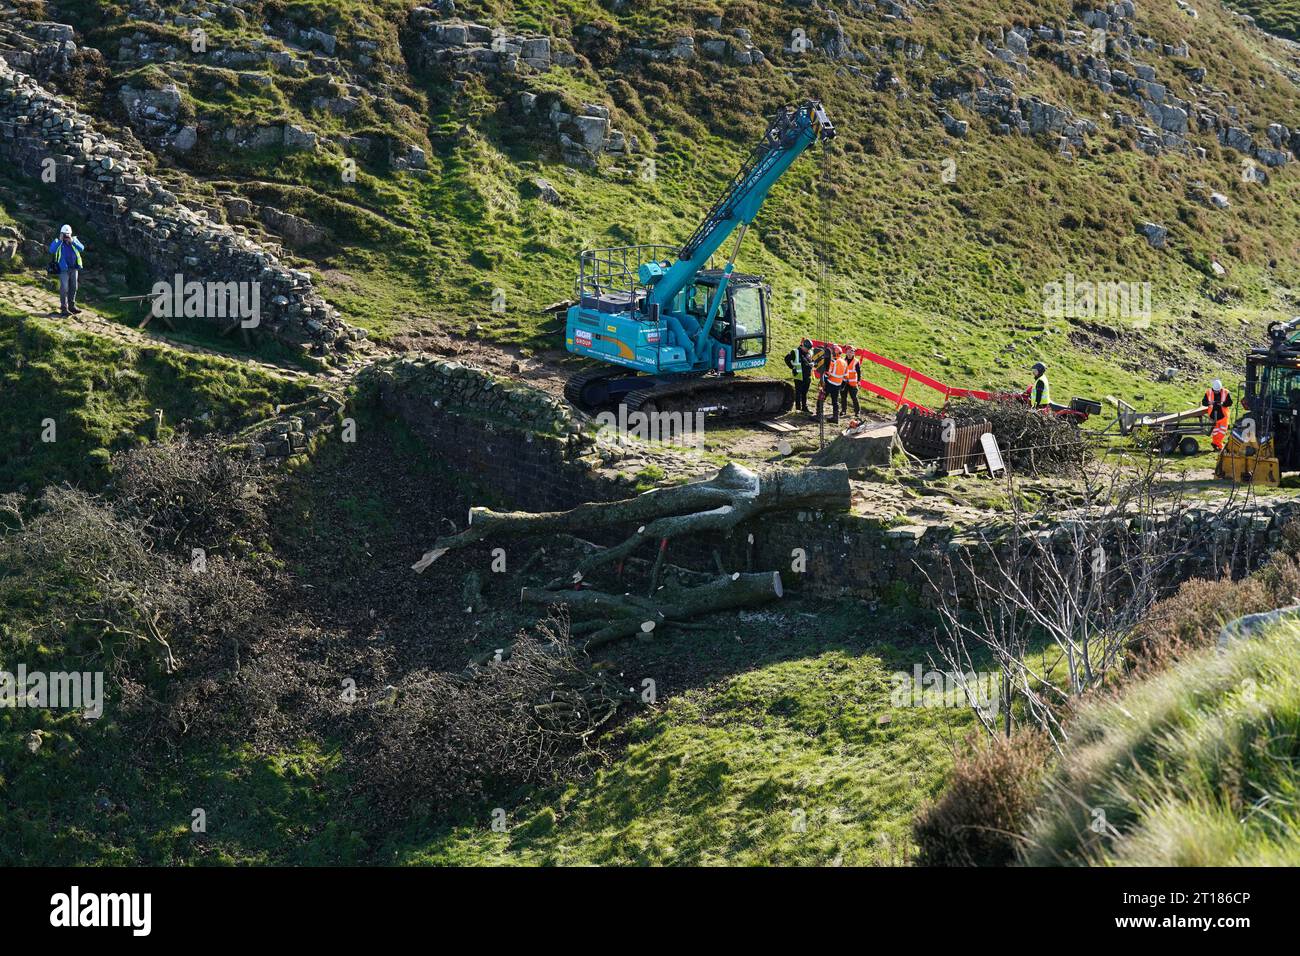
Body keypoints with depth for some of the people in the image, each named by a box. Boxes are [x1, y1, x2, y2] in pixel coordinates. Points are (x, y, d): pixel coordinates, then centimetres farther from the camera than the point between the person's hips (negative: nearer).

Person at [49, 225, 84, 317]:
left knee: (73, 287, 12)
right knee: (64, 288, -7)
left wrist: (72, 242, -20)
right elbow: (52, 250, -21)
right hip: (64, 269, -4)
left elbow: (82, 248, -9)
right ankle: (64, 308, -5)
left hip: (74, 268, 4)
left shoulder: (74, 239, 5)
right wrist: (60, 240, -22)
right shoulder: (58, 242, -4)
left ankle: (72, 306, 25)